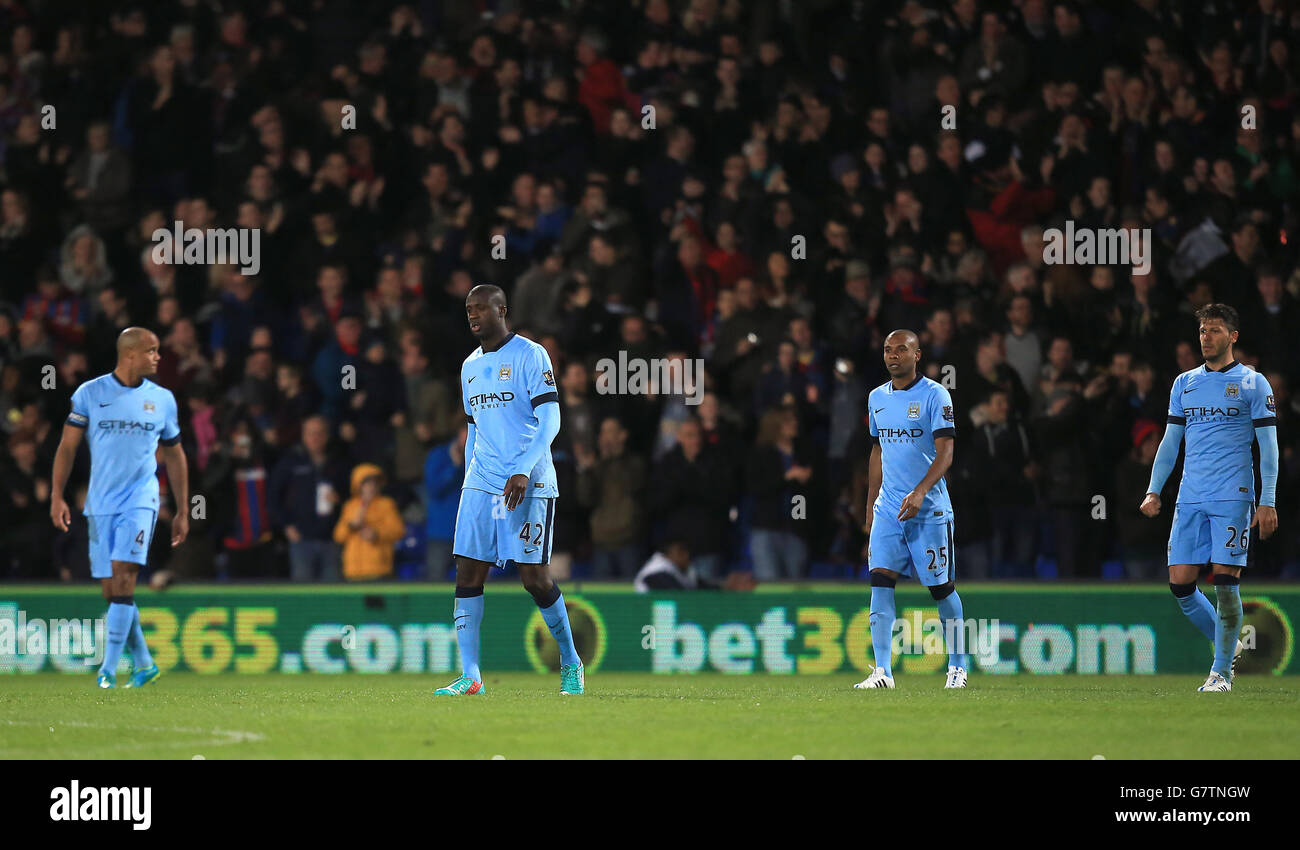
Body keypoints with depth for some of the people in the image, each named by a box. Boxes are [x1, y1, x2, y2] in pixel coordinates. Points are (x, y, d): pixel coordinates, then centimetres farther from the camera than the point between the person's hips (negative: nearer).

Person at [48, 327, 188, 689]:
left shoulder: (162, 399, 7)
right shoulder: (89, 394, 2)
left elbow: (174, 455, 16)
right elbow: (67, 446, 4)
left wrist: (183, 511, 15)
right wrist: (57, 496, -5)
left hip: (140, 499, -1)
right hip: (100, 503, 1)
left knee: (123, 577, -17)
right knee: (111, 590, 2)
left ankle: (108, 669, -17)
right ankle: (144, 664, 18)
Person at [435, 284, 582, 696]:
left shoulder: (529, 355, -5)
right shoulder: (470, 366, 17)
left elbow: (550, 420, -12)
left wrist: (523, 471, -22)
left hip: (528, 485, -6)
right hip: (482, 485, 6)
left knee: (534, 577, -6)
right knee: (468, 571, -5)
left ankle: (570, 663, 13)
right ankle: (470, 675, -5)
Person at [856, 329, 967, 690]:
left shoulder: (934, 395, -7)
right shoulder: (877, 398, 12)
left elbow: (945, 453, -14)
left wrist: (919, 493, -27)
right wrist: (871, 505, 20)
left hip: (930, 509, -5)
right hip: (888, 507, 5)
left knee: (941, 587, 1)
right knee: (880, 579, -9)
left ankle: (957, 667, 16)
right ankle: (882, 670, -12)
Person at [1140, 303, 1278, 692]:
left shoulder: (1252, 383, 2)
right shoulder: (1184, 383, 15)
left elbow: (1268, 445, 0)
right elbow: (1170, 441, 19)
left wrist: (1267, 502, -8)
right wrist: (1153, 491, 10)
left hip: (1233, 499, -5)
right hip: (1190, 499, 5)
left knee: (1225, 580, -10)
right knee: (1180, 582, -2)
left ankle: (1222, 671, 0)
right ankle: (1227, 646, 18)